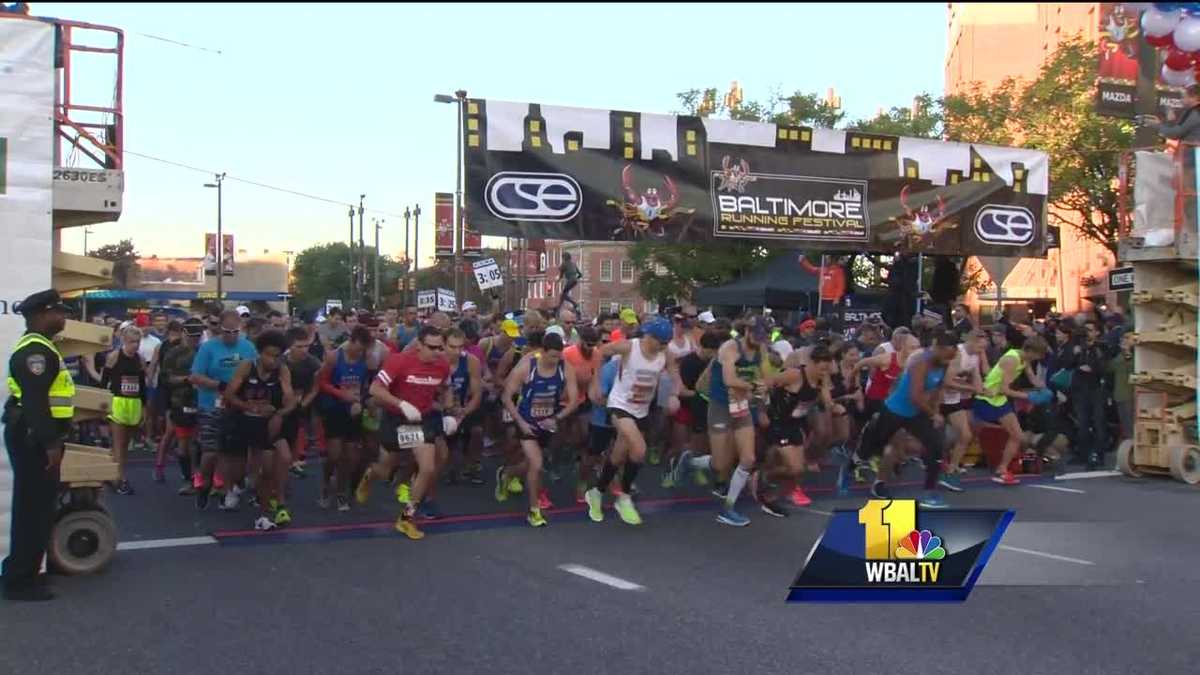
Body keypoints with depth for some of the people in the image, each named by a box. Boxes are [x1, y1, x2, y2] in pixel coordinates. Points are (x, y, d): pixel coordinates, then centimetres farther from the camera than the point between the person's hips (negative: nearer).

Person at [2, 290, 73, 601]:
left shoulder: (39, 347, 17)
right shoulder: (35, 350, -17)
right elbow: (35, 400, -24)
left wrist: (51, 439, 22)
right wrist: (50, 443, -25)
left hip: (36, 436, 11)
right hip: (33, 438, -11)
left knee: (36, 506, 16)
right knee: (33, 508, -5)